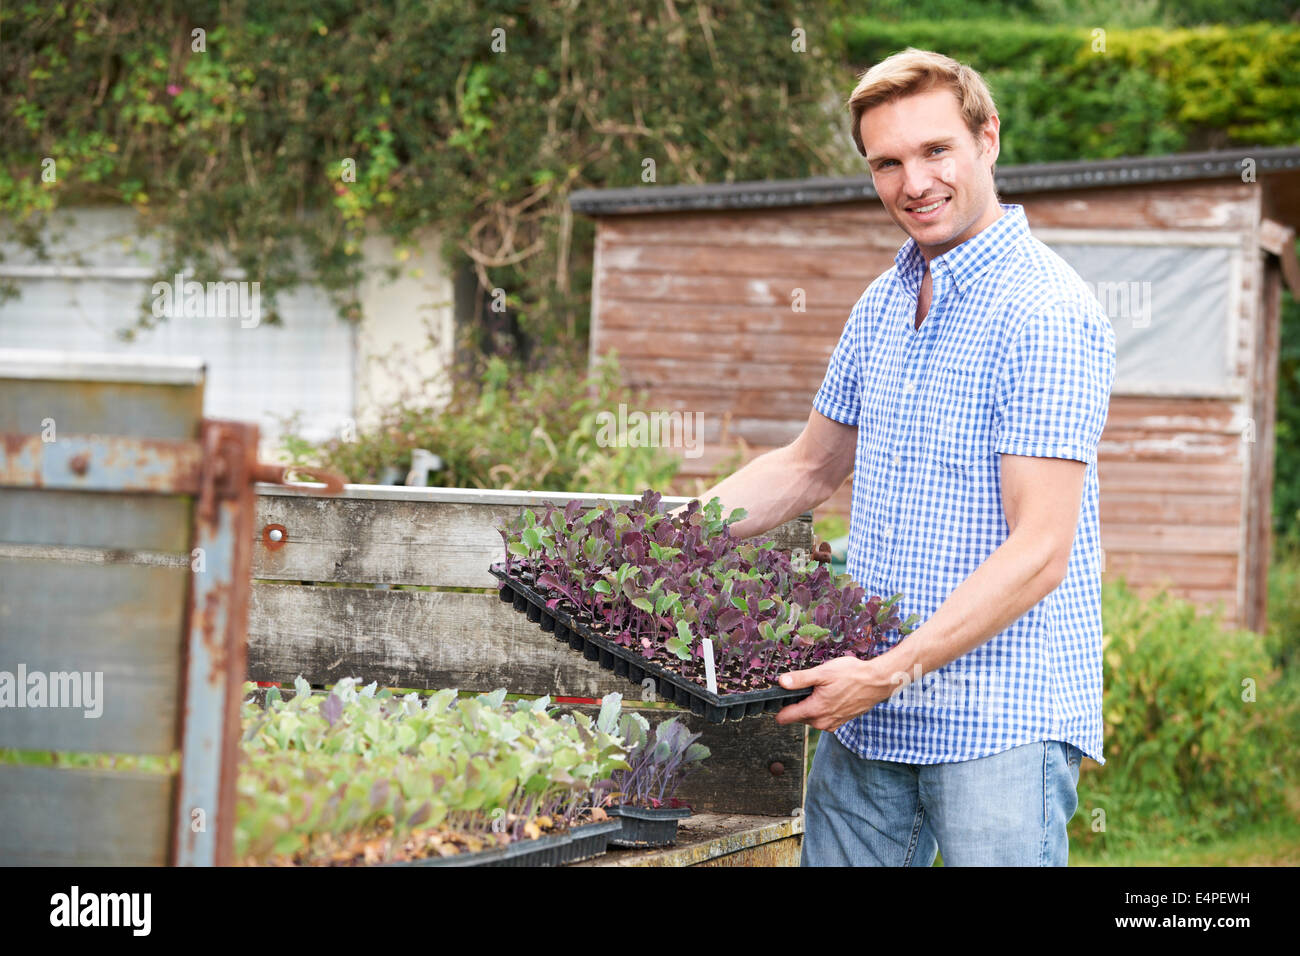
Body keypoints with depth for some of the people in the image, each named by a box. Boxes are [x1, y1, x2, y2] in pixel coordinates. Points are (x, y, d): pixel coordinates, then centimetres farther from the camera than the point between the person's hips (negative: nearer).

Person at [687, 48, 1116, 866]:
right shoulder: (884, 304, 13)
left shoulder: (1047, 314, -14)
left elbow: (1039, 551, -20)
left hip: (1003, 720, -8)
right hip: (867, 718, 8)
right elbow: (811, 466, 26)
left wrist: (892, 672, -24)